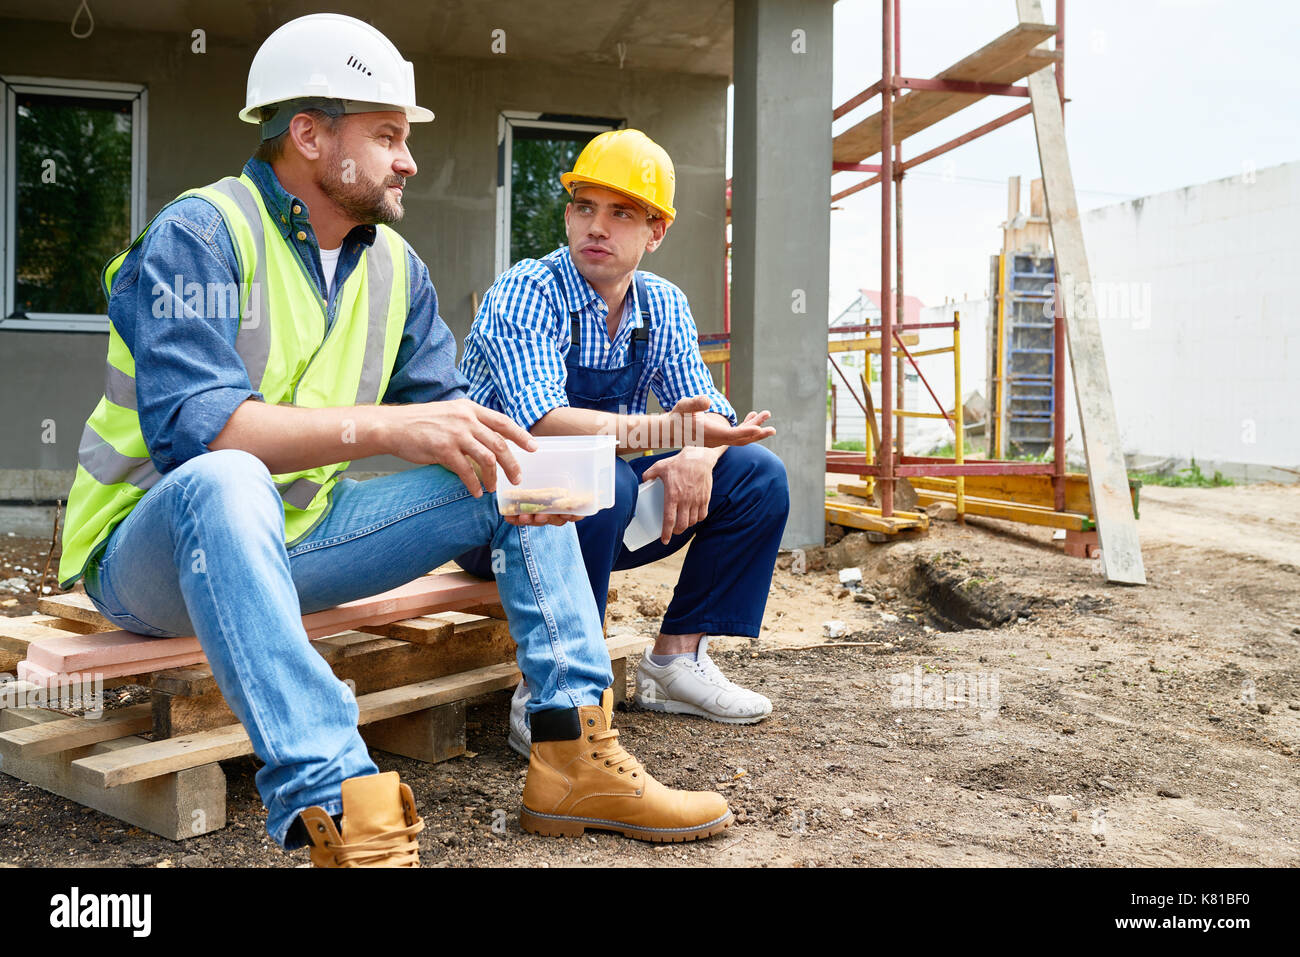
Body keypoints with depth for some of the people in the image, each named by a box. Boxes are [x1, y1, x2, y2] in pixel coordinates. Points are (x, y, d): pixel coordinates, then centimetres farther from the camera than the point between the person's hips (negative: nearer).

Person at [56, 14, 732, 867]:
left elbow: (447, 409, 4)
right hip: (153, 544, -6)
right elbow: (189, 426, -29)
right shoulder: (199, 235, -15)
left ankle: (575, 756, -12)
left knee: (515, 470, -3)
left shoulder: (394, 265, 7)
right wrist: (389, 426, -36)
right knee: (224, 482, -41)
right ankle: (336, 812, -46)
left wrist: (518, 471, -18)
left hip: (297, 540, 7)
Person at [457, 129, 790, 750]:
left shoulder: (663, 307, 3)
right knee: (600, 483, -37)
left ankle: (675, 658, 0)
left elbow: (709, 413, 1)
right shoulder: (525, 295, -17)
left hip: (598, 509, 6)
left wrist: (699, 454, -24)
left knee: (757, 475, -5)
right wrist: (657, 431, -48)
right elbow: (539, 421, -33)